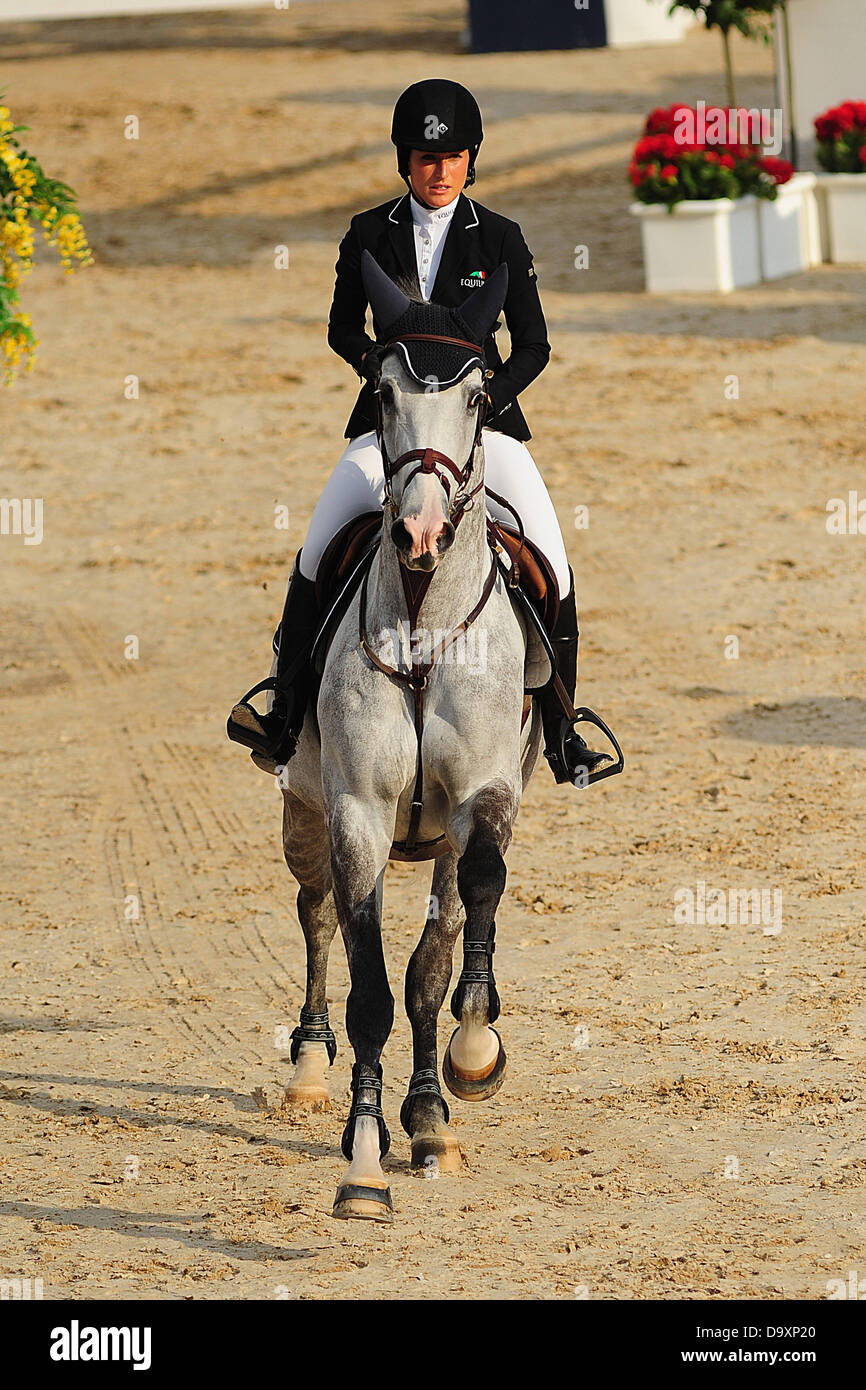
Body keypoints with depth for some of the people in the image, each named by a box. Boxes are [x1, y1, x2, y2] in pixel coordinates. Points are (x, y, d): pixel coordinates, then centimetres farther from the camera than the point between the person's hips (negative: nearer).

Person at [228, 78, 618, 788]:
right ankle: (286, 714, -7)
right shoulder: (369, 235, 4)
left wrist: (481, 403, -12)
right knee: (318, 549, -17)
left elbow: (533, 346, 4)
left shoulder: (499, 239, 1)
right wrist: (387, 369, -7)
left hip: (486, 416, -1)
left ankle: (561, 731, -4)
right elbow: (344, 329, 13)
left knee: (551, 562, -16)